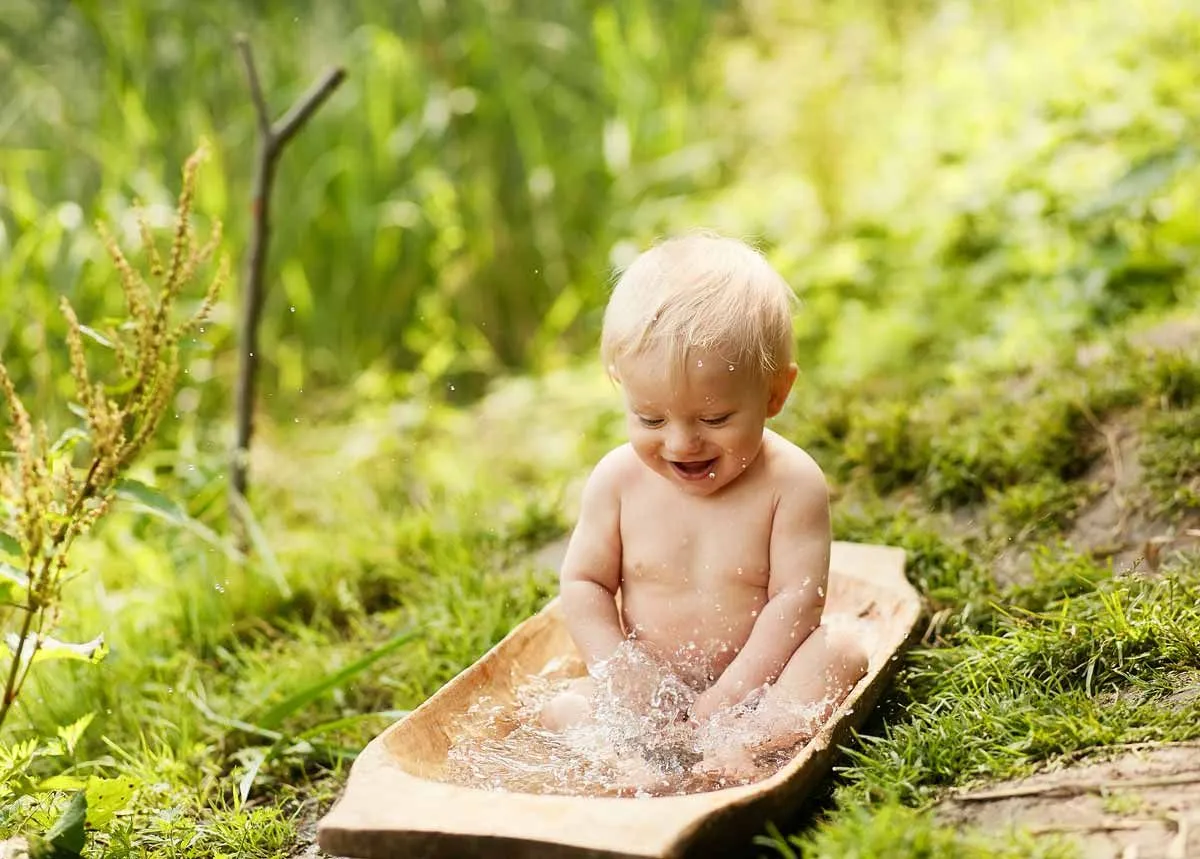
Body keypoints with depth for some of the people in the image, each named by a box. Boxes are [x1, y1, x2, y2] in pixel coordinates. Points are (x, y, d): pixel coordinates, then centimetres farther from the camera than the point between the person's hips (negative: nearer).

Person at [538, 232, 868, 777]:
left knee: (840, 653, -25)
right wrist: (617, 668, -14)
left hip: (756, 679, -2)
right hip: (650, 689, 2)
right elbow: (584, 583, 2)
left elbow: (796, 599, -14)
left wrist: (734, 692, -23)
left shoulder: (791, 483, -11)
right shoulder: (619, 480, -3)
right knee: (561, 710, -18)